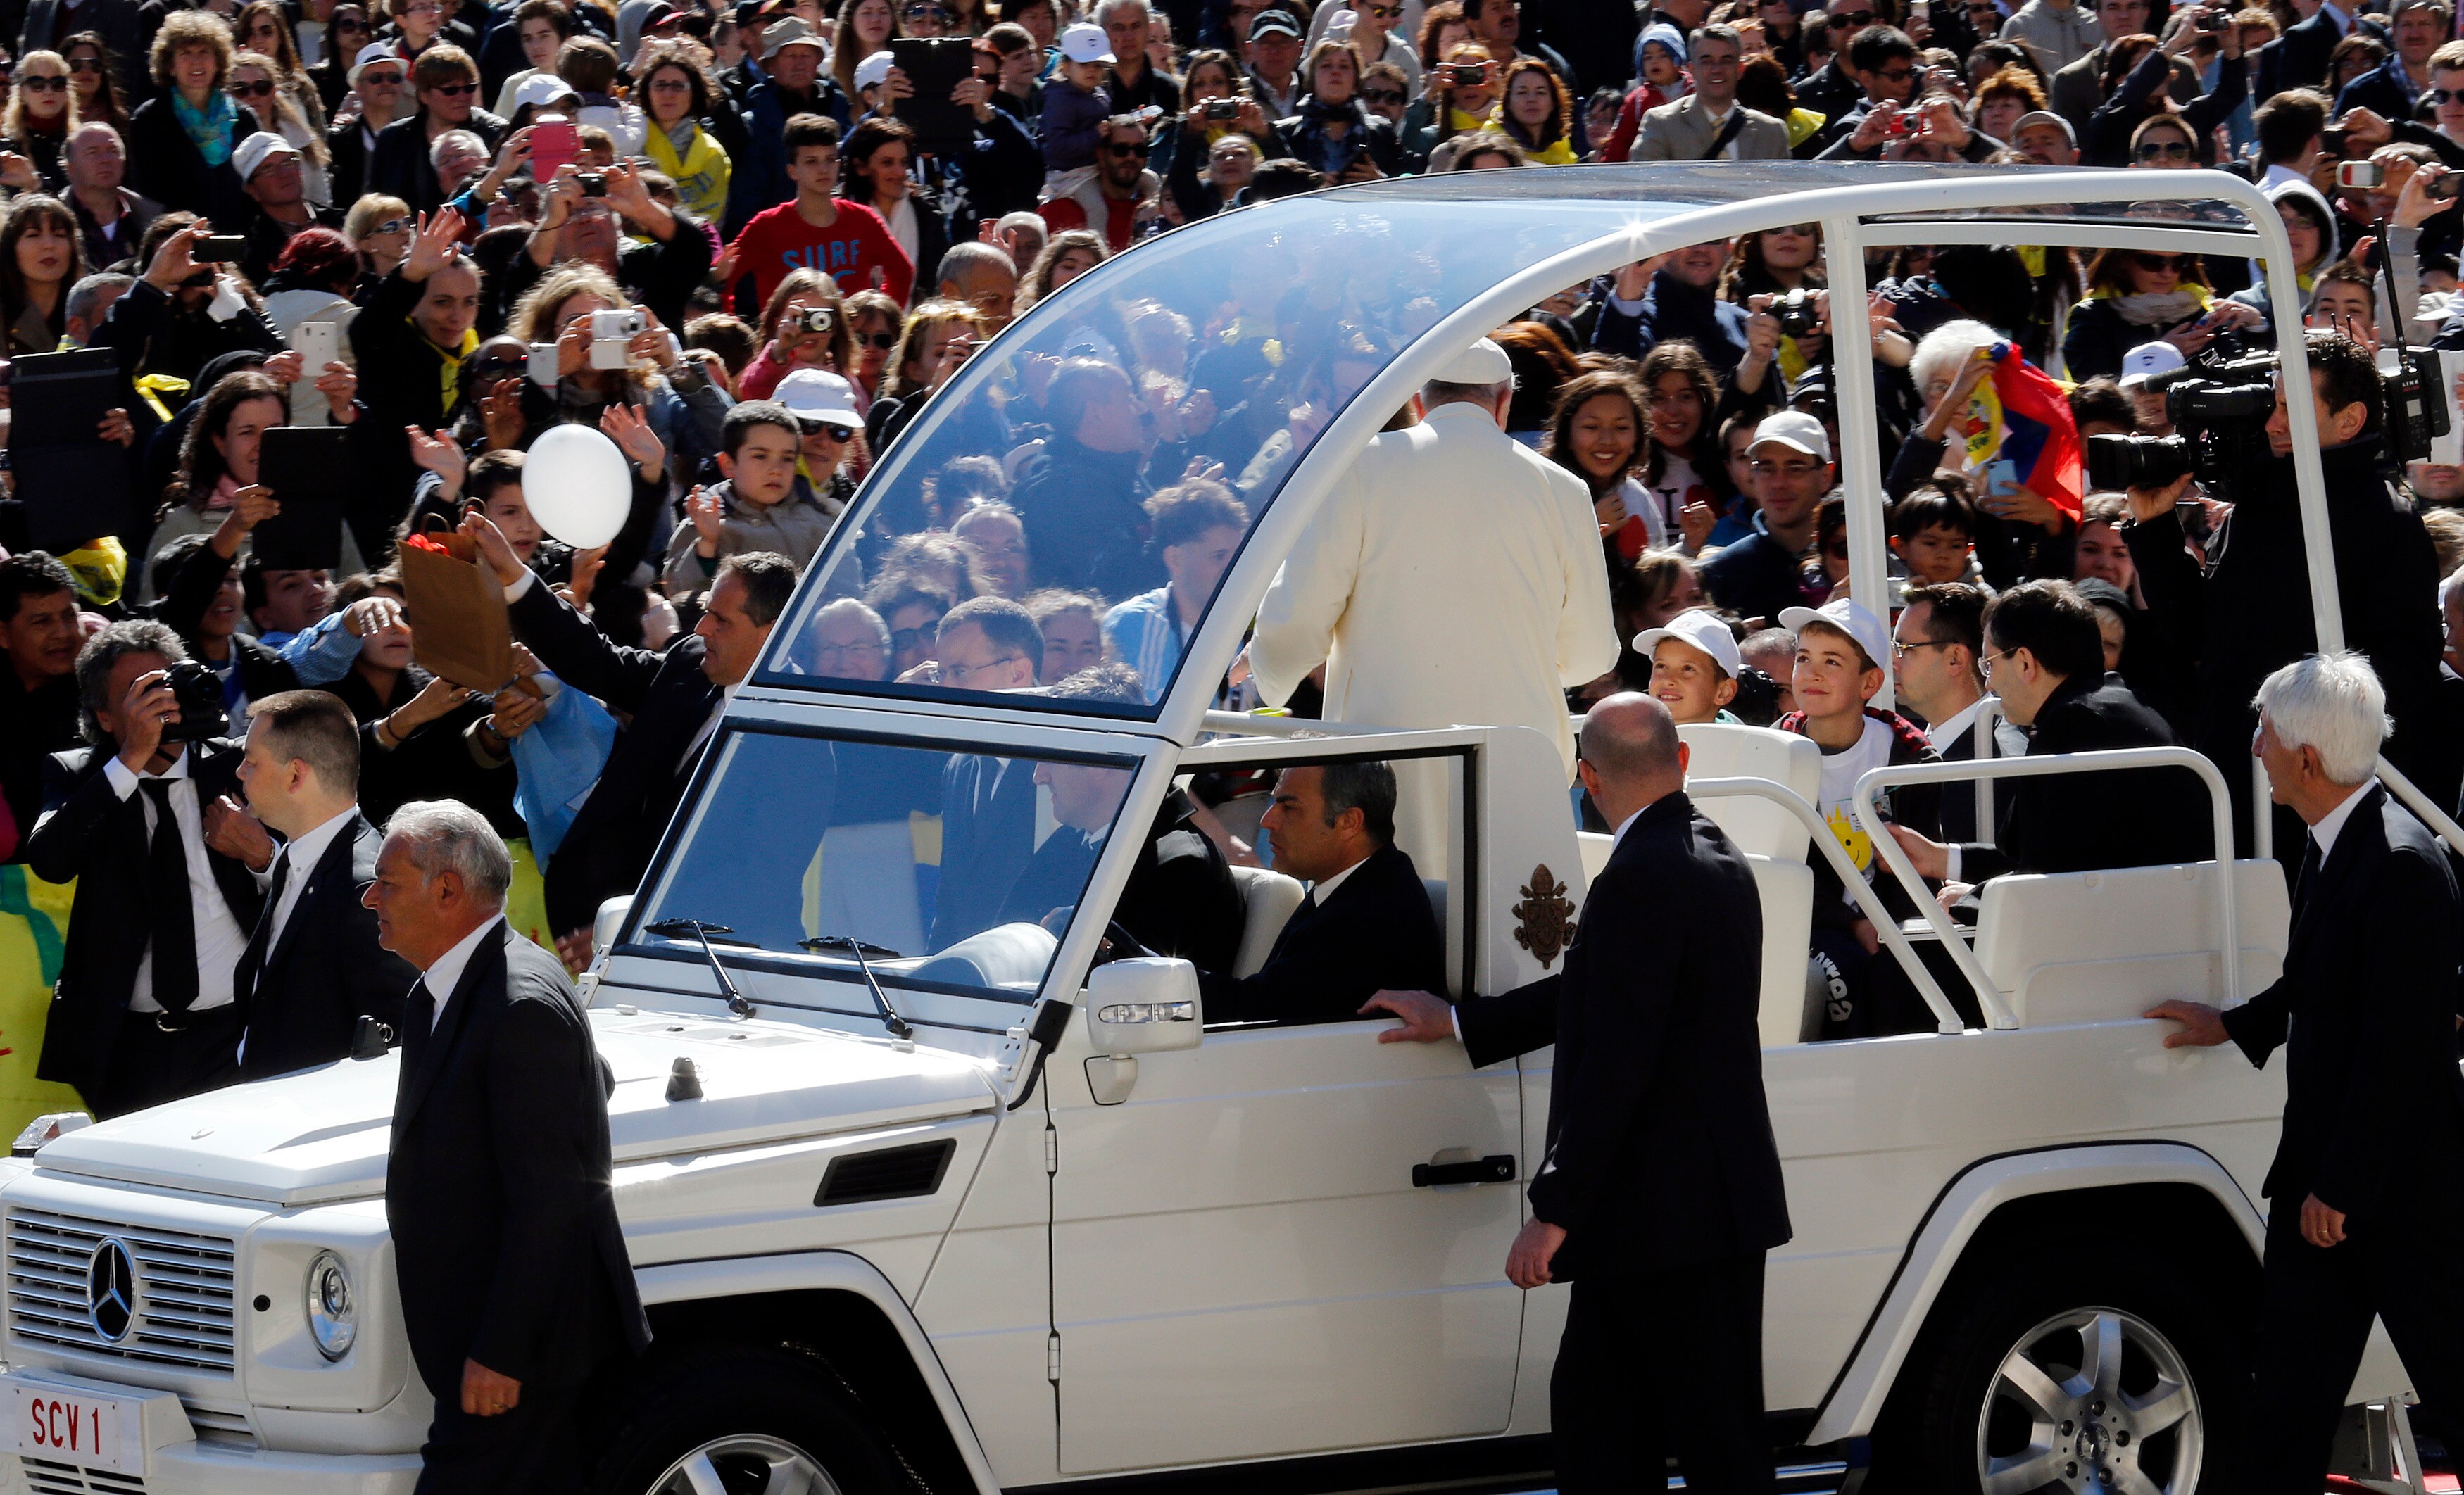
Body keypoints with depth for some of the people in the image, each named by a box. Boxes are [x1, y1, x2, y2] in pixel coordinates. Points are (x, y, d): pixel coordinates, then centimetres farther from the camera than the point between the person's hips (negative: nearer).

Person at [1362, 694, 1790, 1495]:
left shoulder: (1640, 881, -20)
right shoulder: (1713, 856, 12)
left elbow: (1615, 1063, -24)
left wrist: (1555, 1211, -20)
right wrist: (1458, 1022, 26)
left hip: (1673, 1211, -10)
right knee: (1593, 1409, 15)